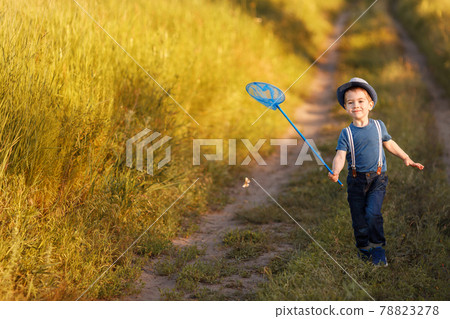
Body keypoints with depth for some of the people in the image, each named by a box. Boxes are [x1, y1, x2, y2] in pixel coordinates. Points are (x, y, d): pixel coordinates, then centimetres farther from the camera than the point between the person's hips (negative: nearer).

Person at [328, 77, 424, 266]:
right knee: (358, 219, 5)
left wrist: (406, 158, 16)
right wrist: (336, 171, -32)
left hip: (377, 179, -1)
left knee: (373, 214, -17)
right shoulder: (346, 133, -2)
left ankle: (378, 249, 0)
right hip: (356, 181, 1)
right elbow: (340, 154, -13)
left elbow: (389, 144, 19)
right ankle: (364, 249, 26)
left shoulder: (378, 126, 3)